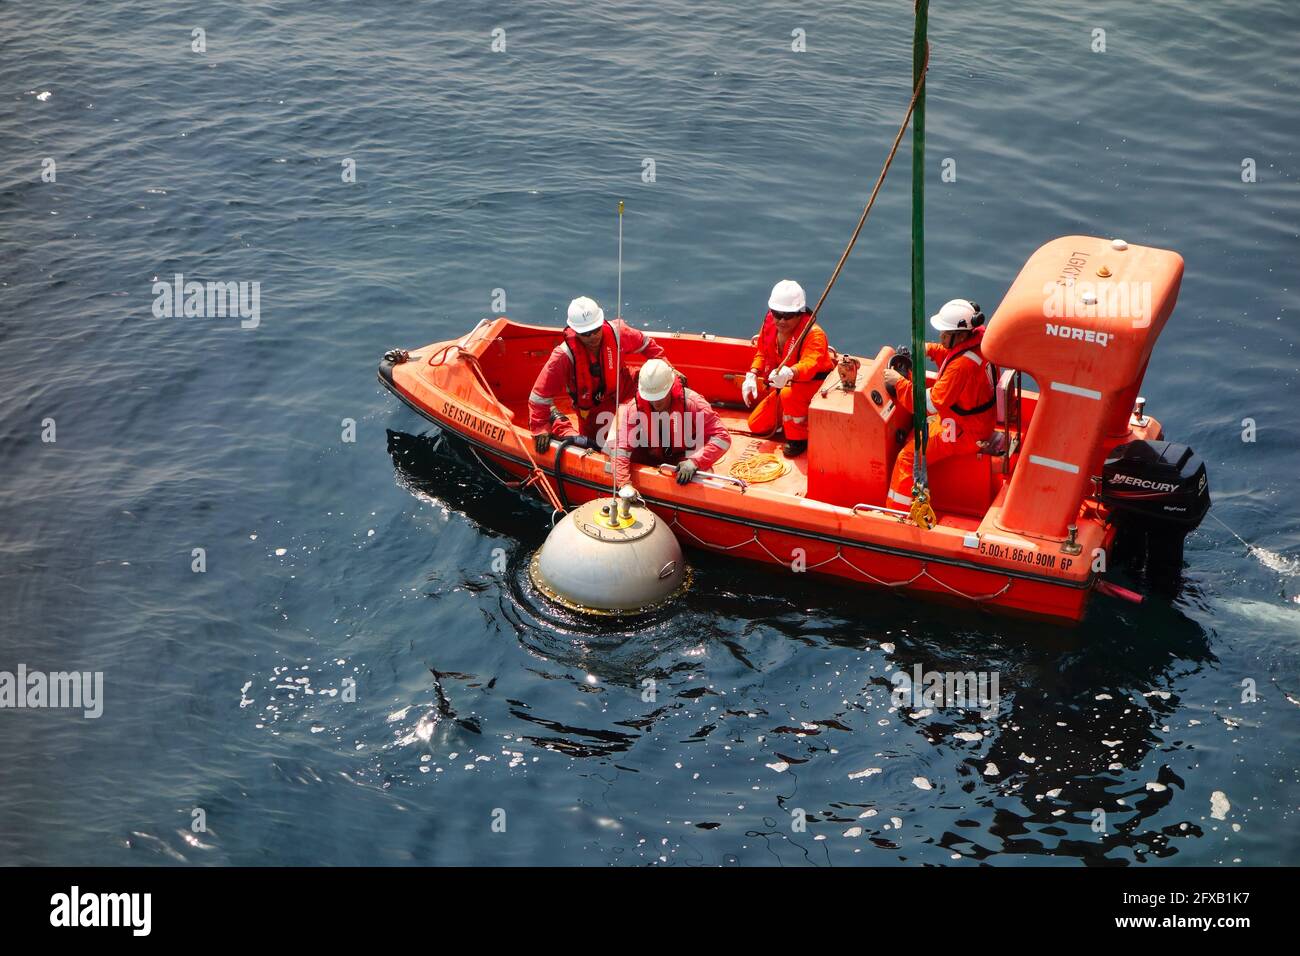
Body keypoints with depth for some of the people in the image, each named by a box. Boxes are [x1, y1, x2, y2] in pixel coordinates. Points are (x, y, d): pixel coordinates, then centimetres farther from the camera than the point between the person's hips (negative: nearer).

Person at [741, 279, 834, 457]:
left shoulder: (814, 334, -29)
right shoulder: (770, 323, -7)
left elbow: (809, 364, -47)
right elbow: (762, 353, 8)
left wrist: (789, 373, -69)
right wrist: (752, 375, -10)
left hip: (814, 382, -8)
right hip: (784, 384, 8)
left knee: (789, 394, -41)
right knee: (756, 425, 6)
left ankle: (798, 439, -17)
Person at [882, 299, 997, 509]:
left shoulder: (963, 365, -34)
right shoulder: (978, 340, -6)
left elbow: (932, 403, -29)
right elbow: (950, 354, 18)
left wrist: (899, 382, -22)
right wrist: (931, 350, 0)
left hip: (966, 433, -10)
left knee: (909, 456, -10)